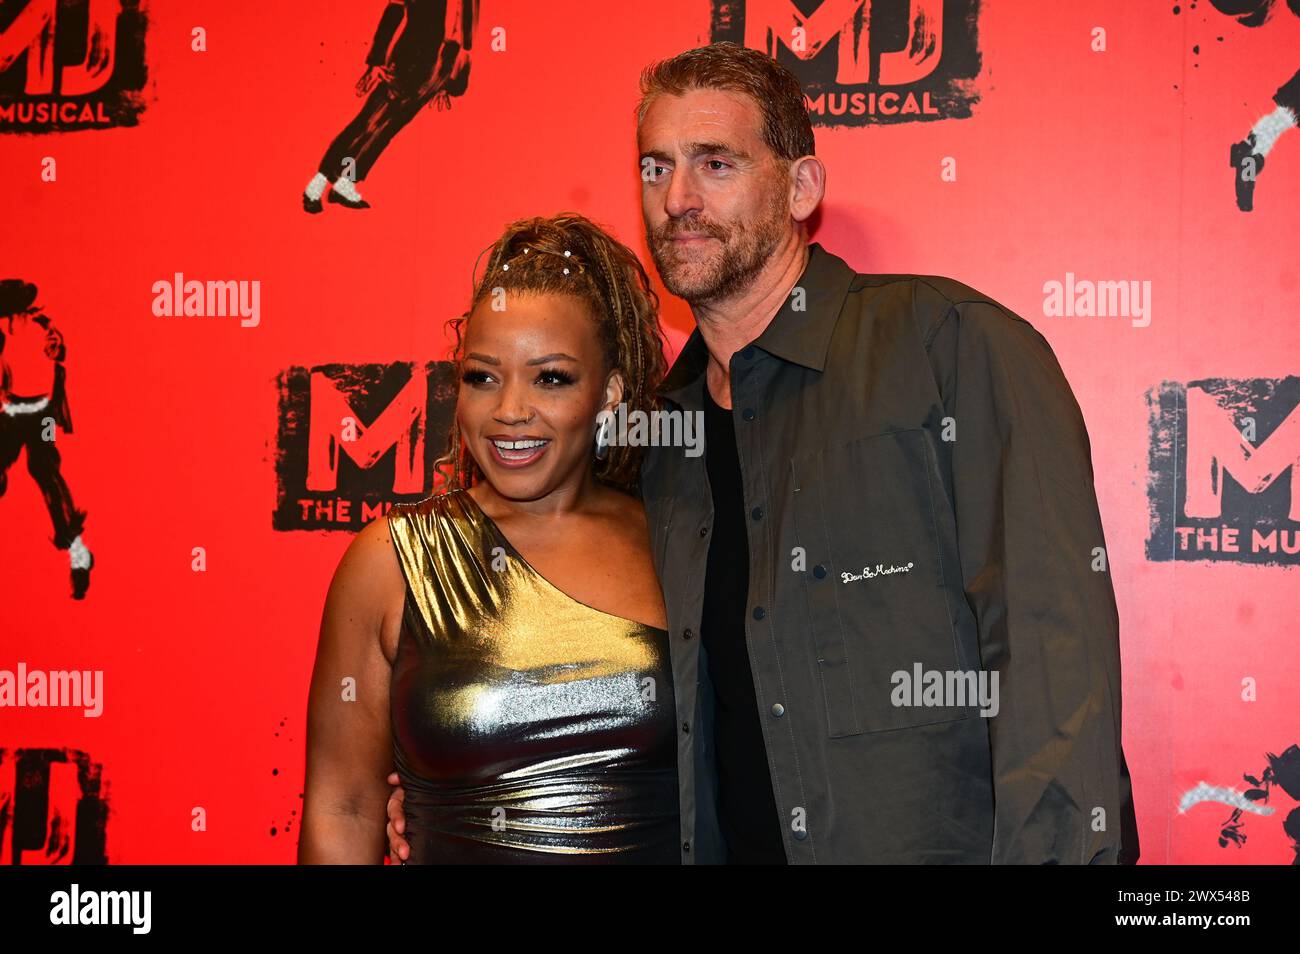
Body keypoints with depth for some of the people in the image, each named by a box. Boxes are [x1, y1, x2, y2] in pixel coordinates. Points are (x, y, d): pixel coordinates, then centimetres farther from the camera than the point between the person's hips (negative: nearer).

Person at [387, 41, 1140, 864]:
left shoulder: (952, 342, -7)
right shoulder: (659, 430, 11)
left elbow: (1052, 641, -15)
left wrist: (1051, 850, -25)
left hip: (945, 844, -5)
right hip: (735, 844, 5)